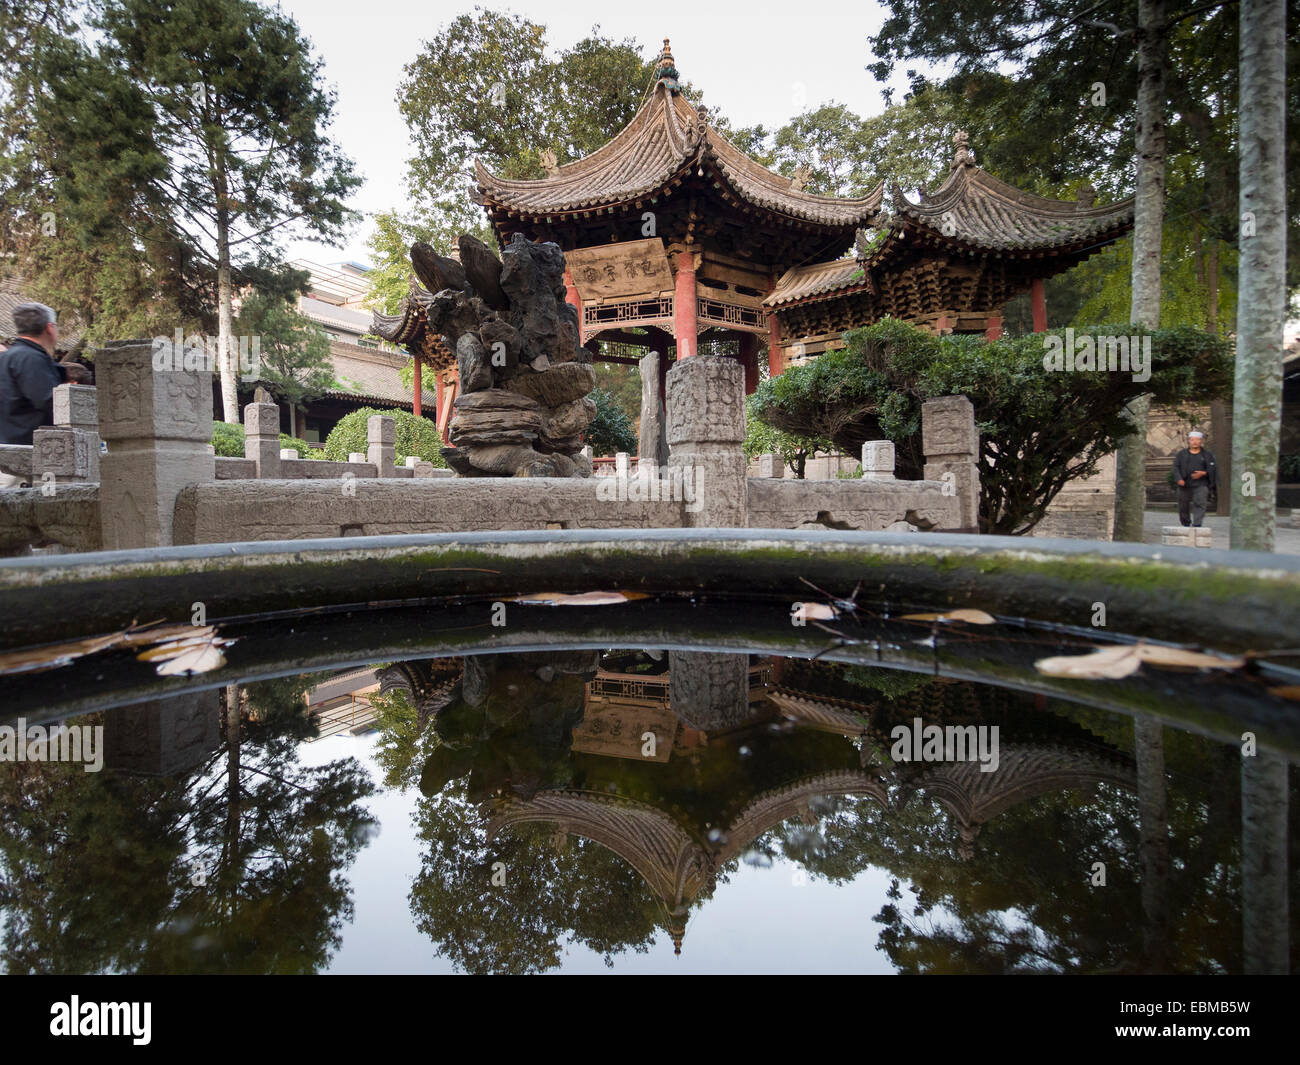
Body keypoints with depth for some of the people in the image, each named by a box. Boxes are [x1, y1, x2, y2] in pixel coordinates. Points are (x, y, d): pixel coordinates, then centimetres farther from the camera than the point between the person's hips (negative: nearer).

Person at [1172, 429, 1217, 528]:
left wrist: (1203, 473, -14)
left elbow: (1213, 469, 5)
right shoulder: (1181, 454, 11)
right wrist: (1179, 479, -13)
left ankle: (1196, 525, -19)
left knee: (1200, 504, -15)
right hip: (1185, 484, 1)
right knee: (1183, 506, 7)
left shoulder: (1207, 455, 10)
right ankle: (1186, 525, 27)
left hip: (1201, 485, -1)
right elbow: (1176, 467, 3)